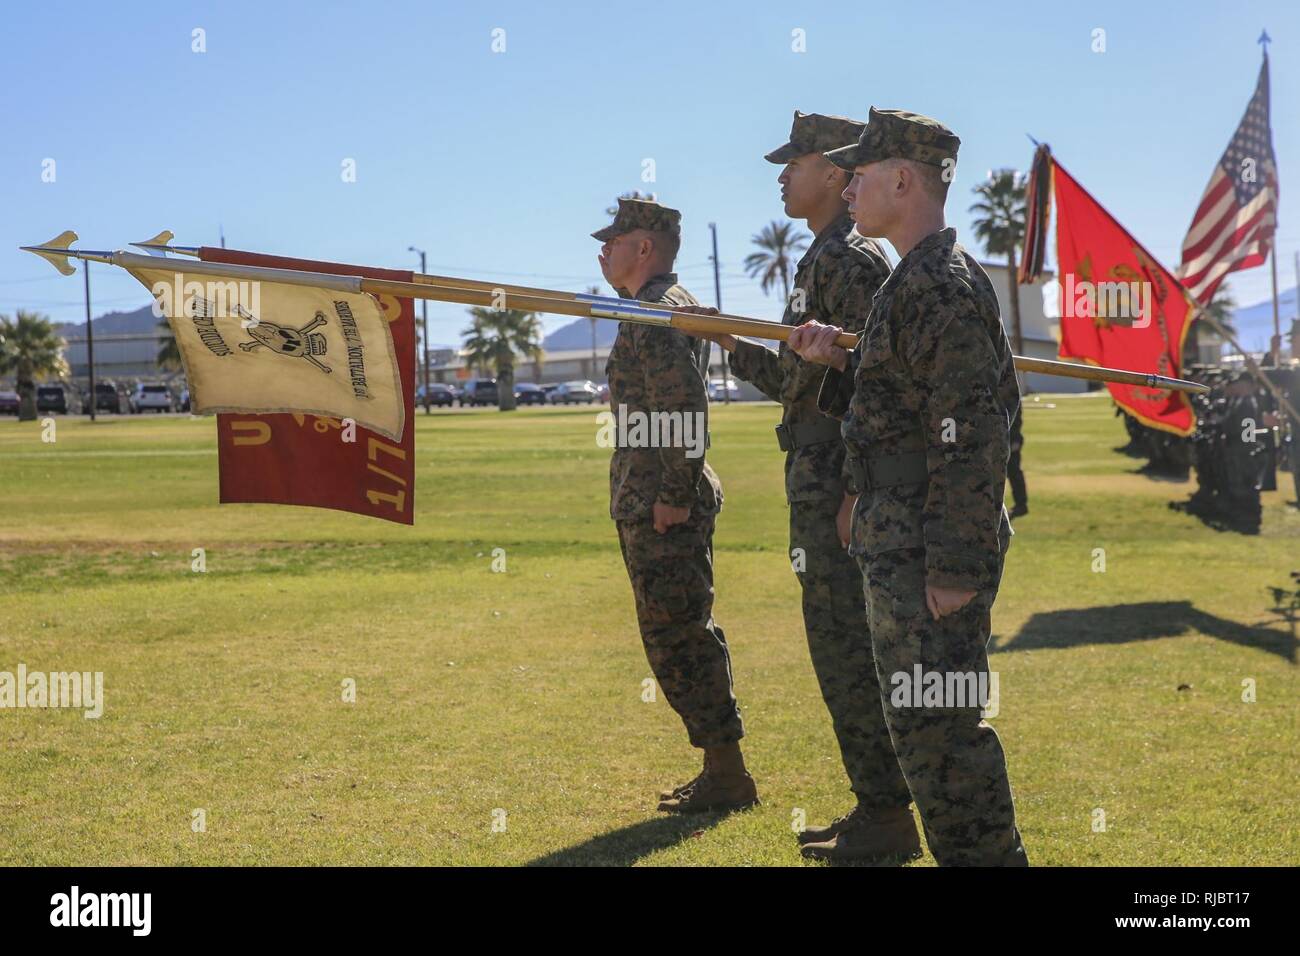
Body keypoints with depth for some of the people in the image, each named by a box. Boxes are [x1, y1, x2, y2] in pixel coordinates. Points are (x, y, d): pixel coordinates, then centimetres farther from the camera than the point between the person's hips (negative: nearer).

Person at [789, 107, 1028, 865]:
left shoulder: (944, 287, -16)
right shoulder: (921, 278, 16)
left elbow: (972, 437, -21)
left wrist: (954, 571, -22)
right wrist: (841, 360, 8)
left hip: (931, 552, -11)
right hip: (904, 543, 11)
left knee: (938, 725, -5)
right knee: (924, 721, 16)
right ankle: (977, 854, 26)